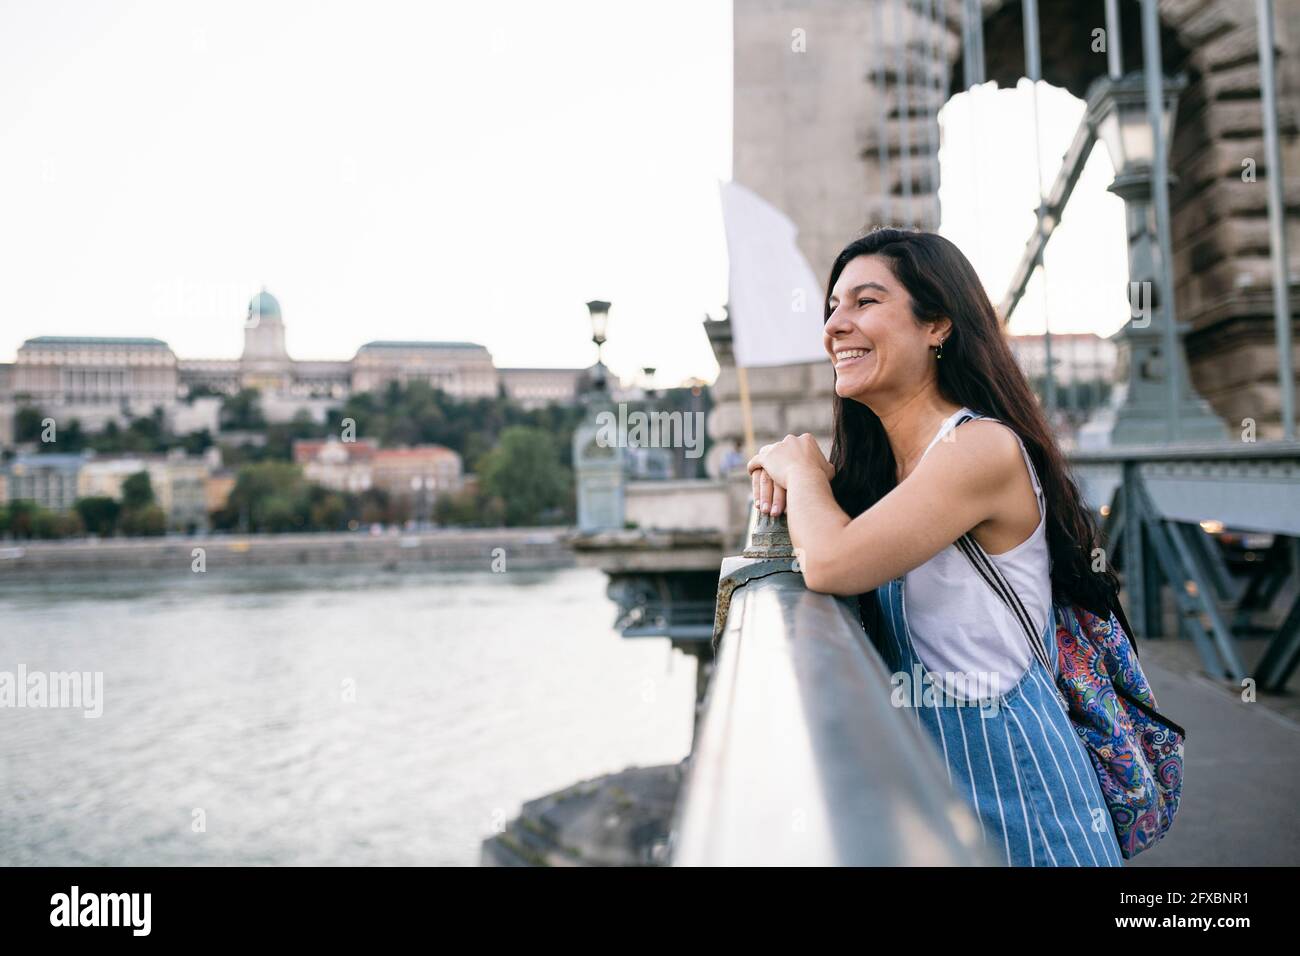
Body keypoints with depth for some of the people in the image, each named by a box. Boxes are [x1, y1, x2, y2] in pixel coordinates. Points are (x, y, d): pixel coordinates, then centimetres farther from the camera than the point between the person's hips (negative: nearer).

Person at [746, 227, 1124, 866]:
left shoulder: (984, 448, -20)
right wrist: (783, 474, -4)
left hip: (1002, 775, -8)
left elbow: (830, 563, -28)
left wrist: (800, 465, -9)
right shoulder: (884, 459, 5)